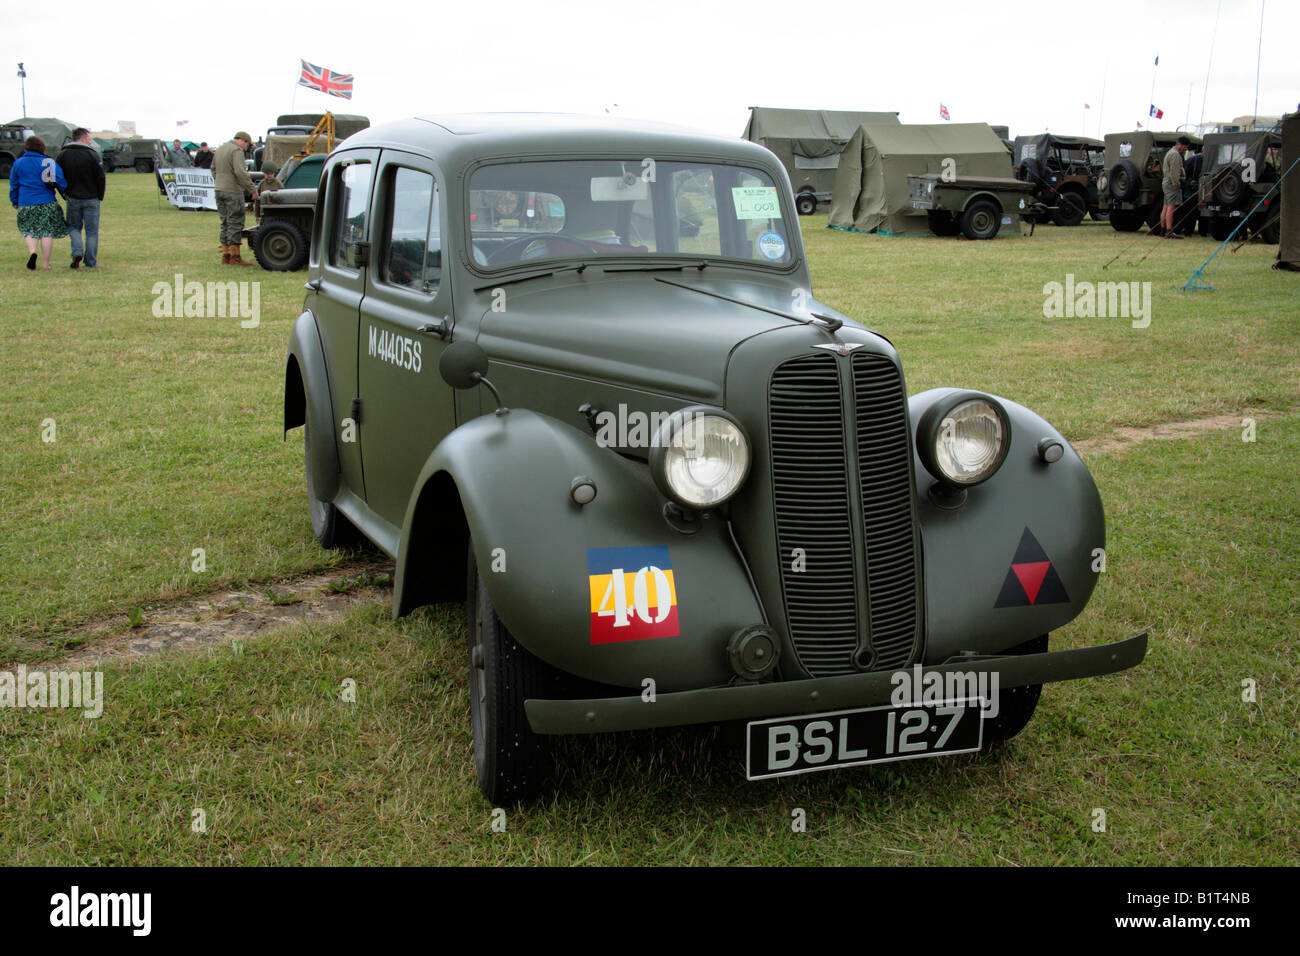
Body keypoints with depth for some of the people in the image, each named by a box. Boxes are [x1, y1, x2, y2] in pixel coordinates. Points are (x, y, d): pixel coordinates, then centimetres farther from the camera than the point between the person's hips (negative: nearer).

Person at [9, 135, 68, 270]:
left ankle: (32, 251, -13)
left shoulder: (18, 163, 6)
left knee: (30, 231, 14)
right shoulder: (49, 162, -2)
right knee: (47, 233, 3)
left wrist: (14, 202, 23)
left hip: (26, 203, 1)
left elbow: (13, 185, 12)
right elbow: (61, 182, -8)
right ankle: (46, 264, 3)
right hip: (47, 203, -1)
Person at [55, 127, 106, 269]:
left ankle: (77, 252, -5)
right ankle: (91, 262, 5)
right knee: (92, 231, 5)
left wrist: (65, 193, 10)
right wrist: (100, 196, 2)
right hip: (91, 199, -3)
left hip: (72, 199, 3)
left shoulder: (63, 155, 3)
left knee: (74, 227, 18)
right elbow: (101, 177, -10)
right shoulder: (92, 154, -8)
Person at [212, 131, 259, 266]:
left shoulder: (219, 149, 18)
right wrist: (252, 189, -17)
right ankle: (234, 257, -7)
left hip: (219, 190, 9)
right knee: (235, 223, -6)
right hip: (233, 191, -9)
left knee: (225, 223, 11)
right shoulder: (237, 150, -10)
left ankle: (225, 256, 11)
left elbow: (213, 169, 23)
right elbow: (240, 172, -20)